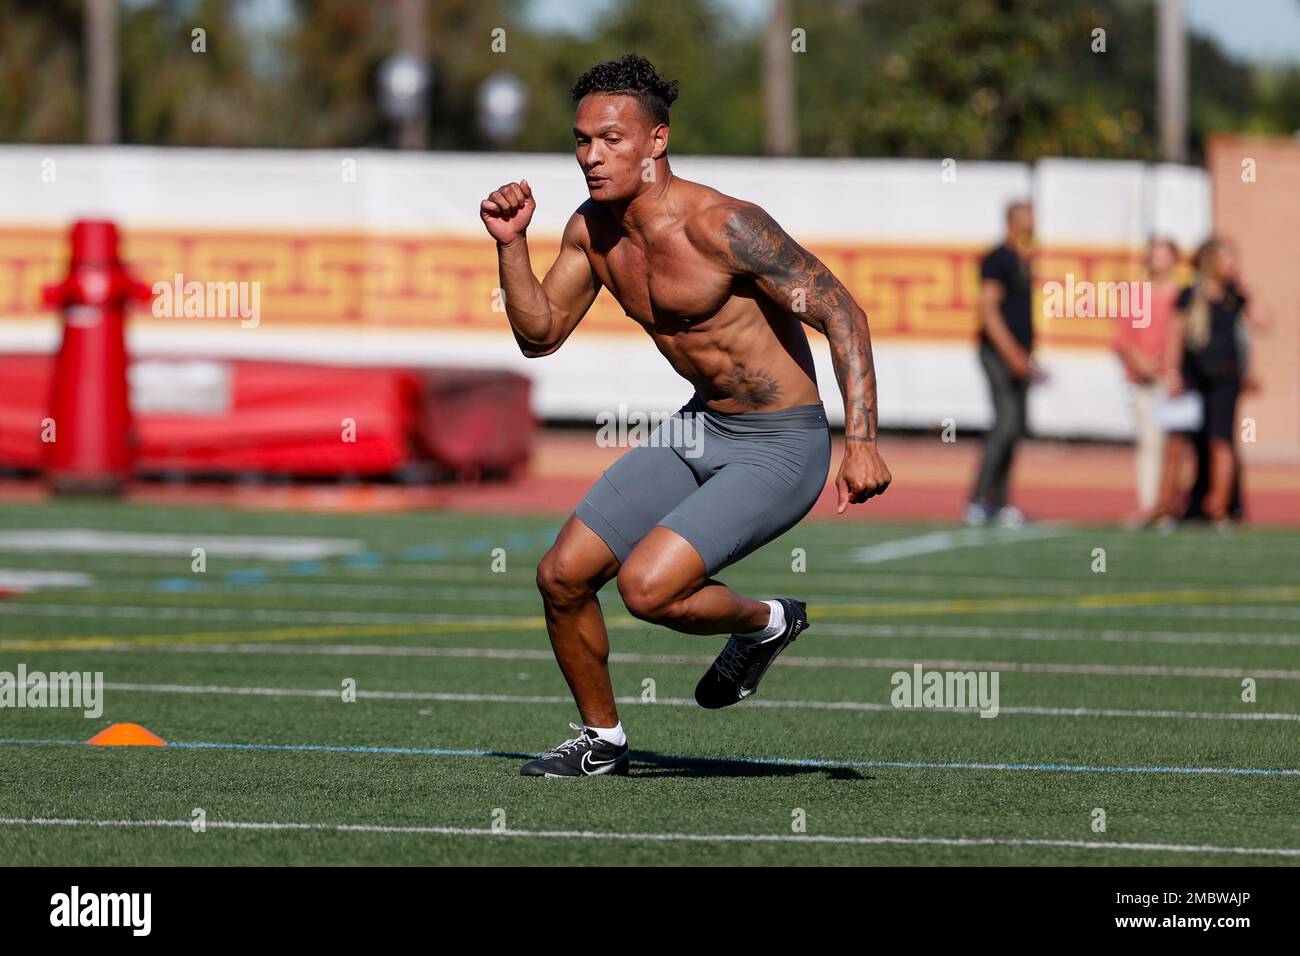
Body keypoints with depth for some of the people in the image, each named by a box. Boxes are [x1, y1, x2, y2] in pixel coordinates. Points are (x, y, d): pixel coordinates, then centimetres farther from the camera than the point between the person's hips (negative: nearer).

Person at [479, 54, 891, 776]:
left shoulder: (721, 226, -24)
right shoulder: (592, 229, 0)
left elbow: (841, 312, -22)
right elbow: (541, 334, 9)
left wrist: (863, 443, -29)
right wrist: (513, 244, -8)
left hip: (778, 448, -8)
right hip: (696, 431, 8)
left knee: (647, 587, -24)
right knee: (562, 576, 3)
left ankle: (767, 624, 7)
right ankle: (602, 740, 25)